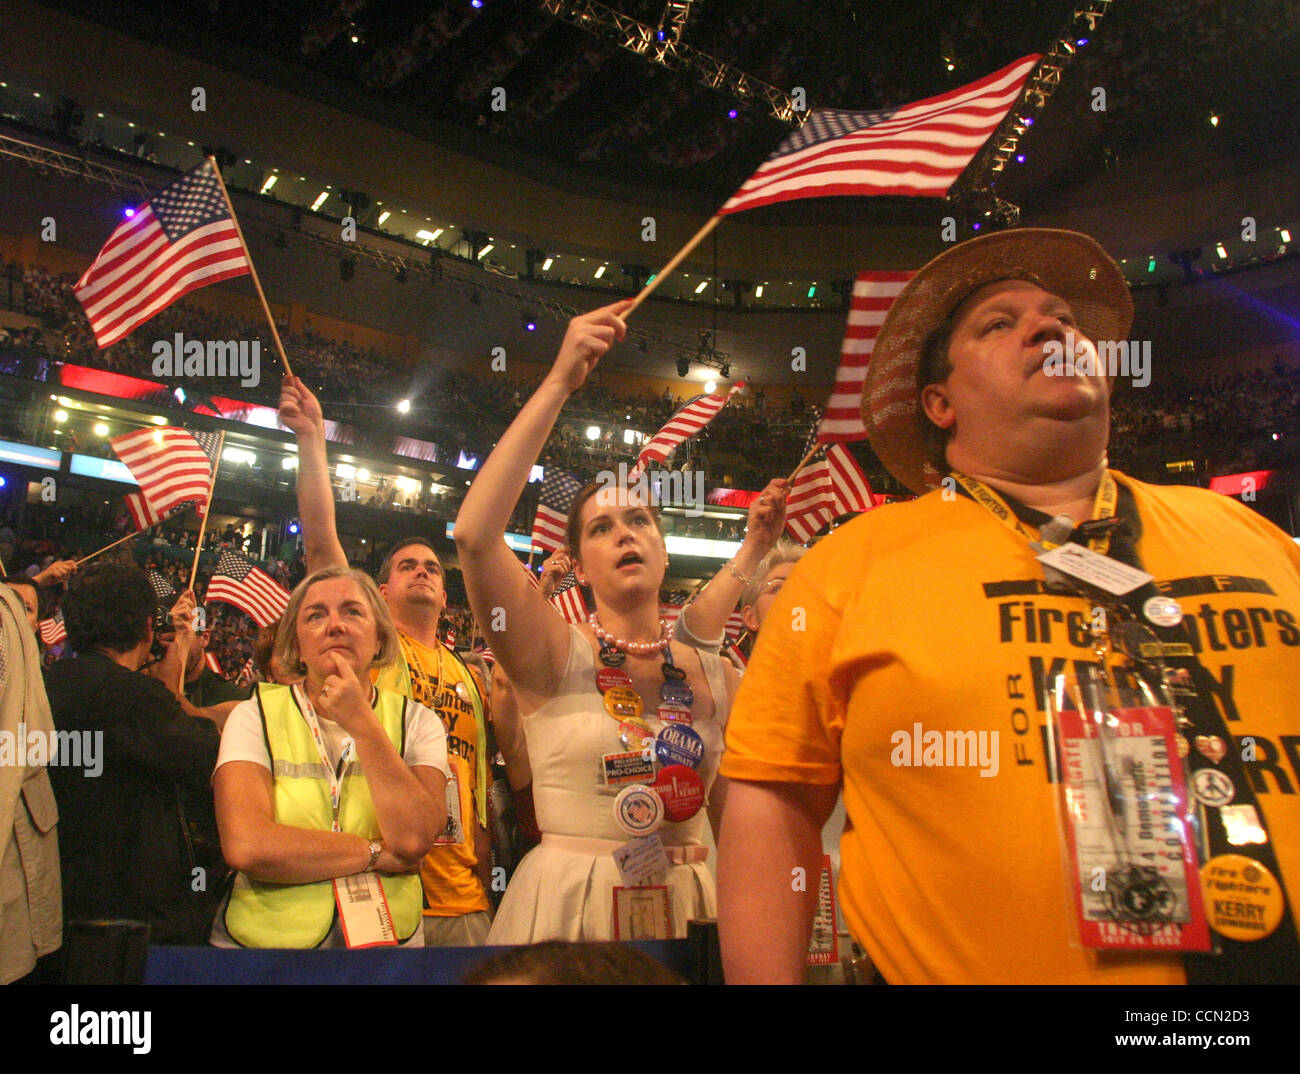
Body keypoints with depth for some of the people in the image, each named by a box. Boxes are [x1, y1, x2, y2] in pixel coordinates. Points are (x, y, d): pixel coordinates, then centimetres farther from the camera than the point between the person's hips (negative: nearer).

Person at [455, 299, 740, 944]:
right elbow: (474, 533, -25)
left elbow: (736, 816, 10)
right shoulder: (554, 657, -9)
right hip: (568, 907, -3)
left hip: (688, 907, 4)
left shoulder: (717, 679, 2)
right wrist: (558, 384, -26)